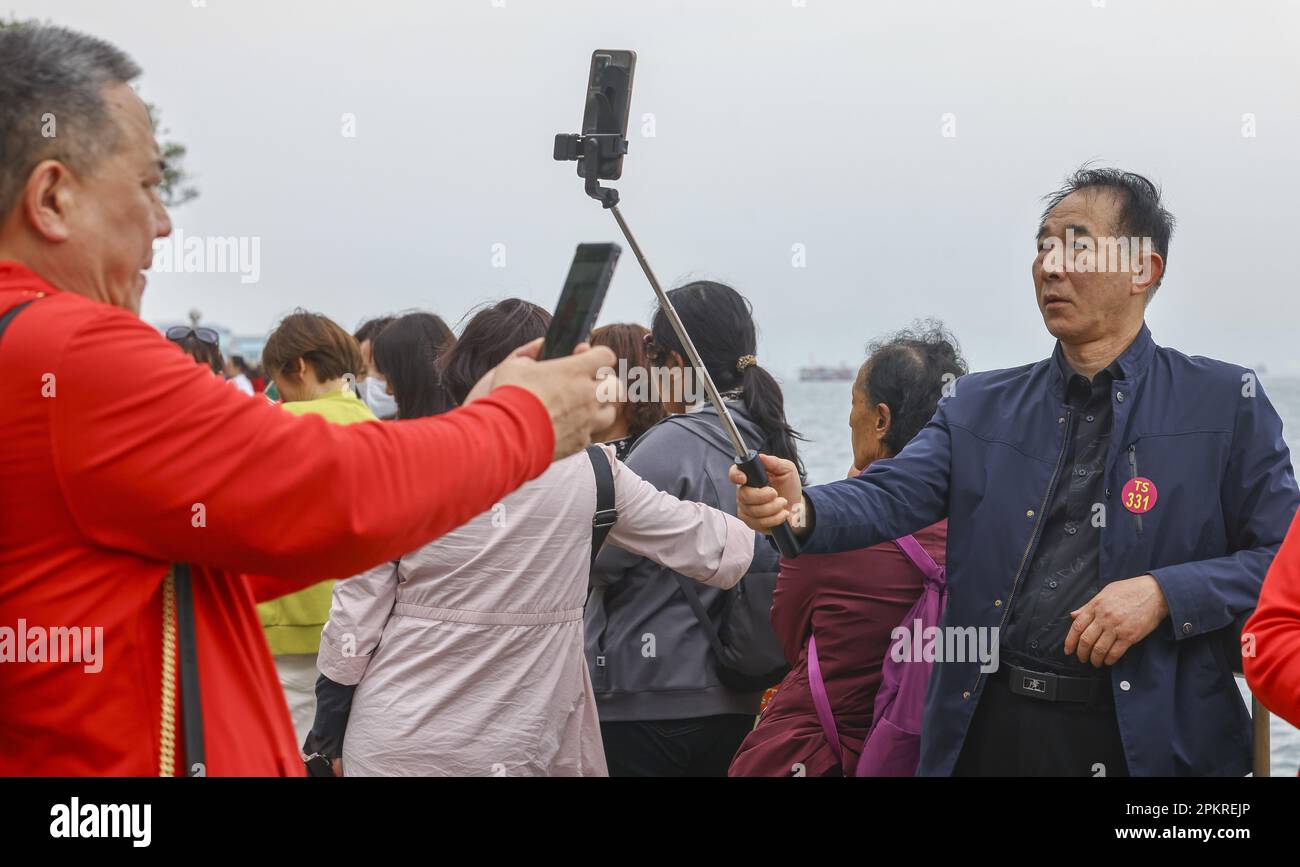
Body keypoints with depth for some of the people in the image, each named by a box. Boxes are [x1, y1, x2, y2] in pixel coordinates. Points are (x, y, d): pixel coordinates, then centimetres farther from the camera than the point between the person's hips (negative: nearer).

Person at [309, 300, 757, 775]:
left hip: (394, 742, -1)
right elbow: (707, 543, 3)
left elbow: (356, 615, -5)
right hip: (513, 751, 1)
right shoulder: (588, 472, -5)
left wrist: (329, 735, 7)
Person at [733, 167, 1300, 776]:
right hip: (986, 729, 3)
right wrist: (802, 509, -24)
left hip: (1145, 739, -2)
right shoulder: (979, 406, 10)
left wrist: (1163, 593, -17)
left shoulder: (1225, 402, 1)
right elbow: (890, 497, -4)